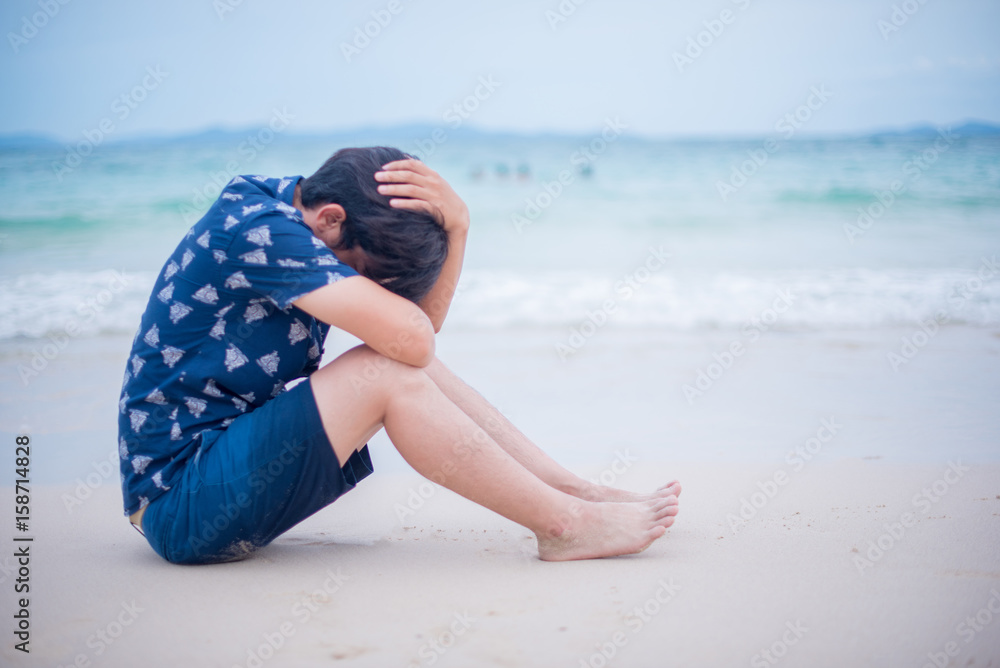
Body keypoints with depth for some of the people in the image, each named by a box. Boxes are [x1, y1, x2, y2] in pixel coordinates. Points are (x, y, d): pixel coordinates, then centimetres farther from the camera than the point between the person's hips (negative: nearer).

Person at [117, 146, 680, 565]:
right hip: (180, 501, -9)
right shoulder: (254, 228, -21)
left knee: (407, 368, 2)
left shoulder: (285, 206, 7)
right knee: (387, 373, -22)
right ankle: (564, 524, -14)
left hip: (223, 453, 9)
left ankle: (577, 490, 3)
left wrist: (457, 224, -11)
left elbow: (426, 320, 3)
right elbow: (411, 335, -28)